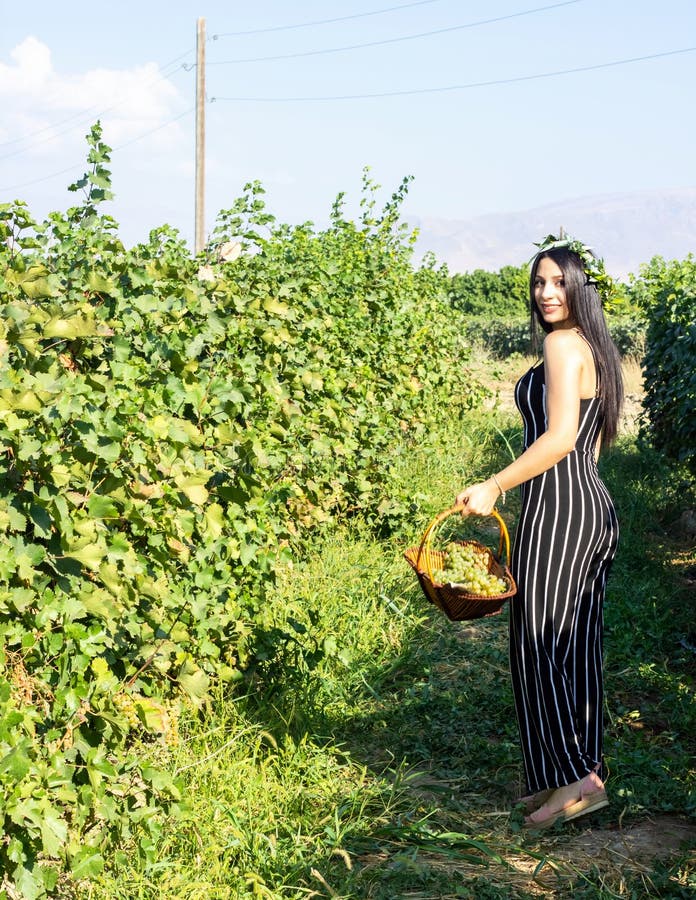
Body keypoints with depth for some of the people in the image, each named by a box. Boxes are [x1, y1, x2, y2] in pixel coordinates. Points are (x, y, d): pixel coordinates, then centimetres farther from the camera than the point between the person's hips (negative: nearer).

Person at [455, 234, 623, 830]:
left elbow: (560, 437, -19)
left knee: (539, 642, -4)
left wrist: (493, 487, -16)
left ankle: (577, 778, -4)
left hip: (559, 509, -9)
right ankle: (585, 770, 18)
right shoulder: (598, 350, 18)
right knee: (575, 643, 12)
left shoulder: (562, 343, -10)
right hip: (597, 509, 9)